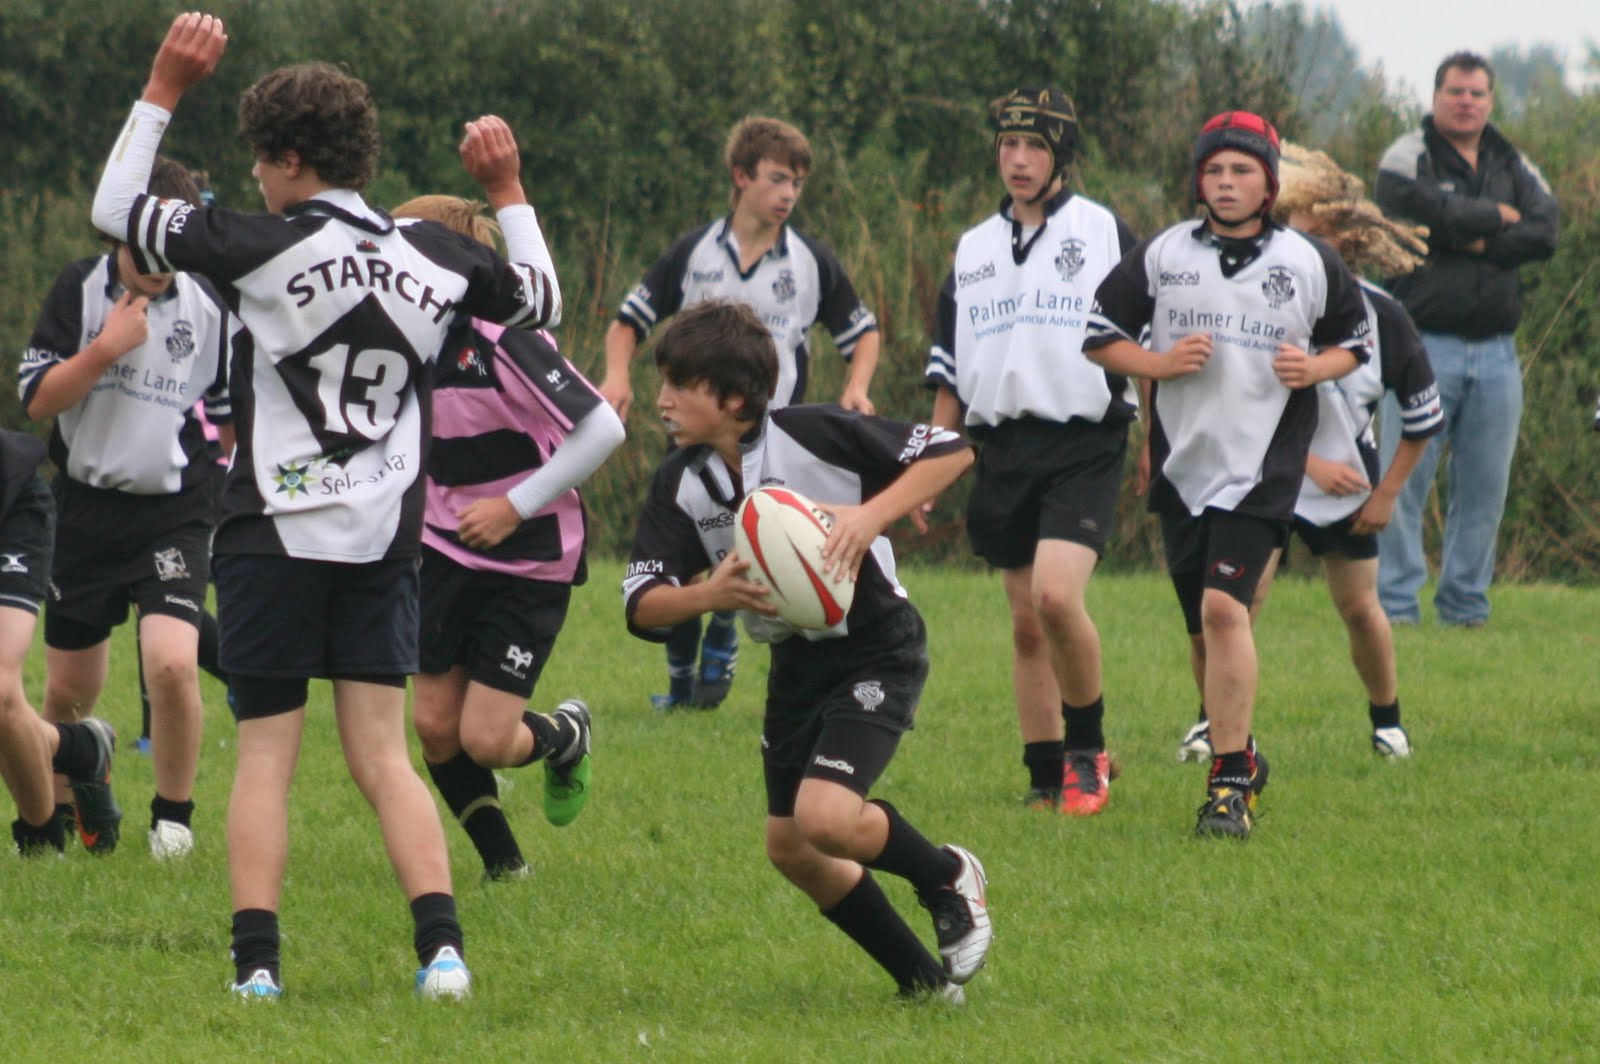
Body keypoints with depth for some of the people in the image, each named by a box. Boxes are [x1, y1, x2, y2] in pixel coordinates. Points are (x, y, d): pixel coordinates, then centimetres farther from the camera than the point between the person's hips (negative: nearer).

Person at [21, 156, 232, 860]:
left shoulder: (210, 308, -1)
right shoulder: (80, 289, -3)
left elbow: (233, 418, 10)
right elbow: (36, 399, -7)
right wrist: (107, 349, -18)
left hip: (174, 512, -1)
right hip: (84, 507, 1)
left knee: (172, 666, -21)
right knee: (69, 690, 8)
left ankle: (173, 818, -2)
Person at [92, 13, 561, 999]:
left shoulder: (265, 247, -11)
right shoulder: (437, 257, 3)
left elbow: (115, 209, -3)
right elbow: (541, 299, 21)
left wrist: (165, 89, 2)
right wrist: (507, 190, 31)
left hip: (274, 535, -4)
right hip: (386, 544, 4)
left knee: (266, 756, 1)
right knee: (384, 757, 6)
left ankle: (257, 963, -6)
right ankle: (442, 945, -9)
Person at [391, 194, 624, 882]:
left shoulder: (503, 343, -22)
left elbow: (602, 428, -23)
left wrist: (517, 505, -20)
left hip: (529, 563, -7)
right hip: (446, 553, 7)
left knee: (485, 739, -9)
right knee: (434, 723, 1)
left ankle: (565, 735, 26)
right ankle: (502, 865, 20)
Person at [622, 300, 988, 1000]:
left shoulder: (815, 436, -20)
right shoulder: (679, 484, -4)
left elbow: (952, 451, -17)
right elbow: (642, 606, -7)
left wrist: (871, 515, -29)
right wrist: (711, 593, -27)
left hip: (876, 648, -7)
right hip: (797, 663, 7)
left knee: (826, 819, -24)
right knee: (790, 849, 8)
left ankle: (948, 878, 7)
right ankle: (926, 981, 23)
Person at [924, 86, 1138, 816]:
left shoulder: (1105, 234, 2)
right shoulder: (974, 250, 15)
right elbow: (949, 371, 18)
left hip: (1084, 446, -5)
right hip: (1001, 447, 5)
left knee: (1056, 593, -22)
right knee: (1025, 623, 5)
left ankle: (1088, 747, -3)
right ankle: (1047, 777, 11)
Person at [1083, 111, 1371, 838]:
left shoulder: (1309, 263, 3)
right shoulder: (1162, 256, 4)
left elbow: (1354, 337, 15)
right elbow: (1099, 334, 8)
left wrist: (1316, 368, -6)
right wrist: (1156, 362, -9)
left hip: (1261, 469, -3)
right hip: (1180, 464, 3)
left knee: (1224, 607, -20)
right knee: (1206, 630, 11)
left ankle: (1230, 785, -20)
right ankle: (1240, 755, 31)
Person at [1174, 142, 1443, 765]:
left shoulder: (1380, 316, -13)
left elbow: (1423, 416, 0)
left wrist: (1387, 493, 0)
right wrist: (1312, 464, -25)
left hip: (1349, 485, 1)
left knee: (1359, 607, 4)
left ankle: (1387, 719, 27)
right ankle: (1215, 721, 0)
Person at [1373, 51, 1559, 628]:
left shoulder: (1514, 167, 15)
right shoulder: (1408, 158, 2)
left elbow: (1544, 233, 0)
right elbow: (1430, 212, -16)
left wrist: (1475, 243, -10)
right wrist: (1499, 217, -2)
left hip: (1495, 352, 4)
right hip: (1425, 345, -4)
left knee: (1484, 488, 5)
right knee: (1404, 480, -7)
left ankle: (1465, 604, 13)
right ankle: (1395, 606, -3)